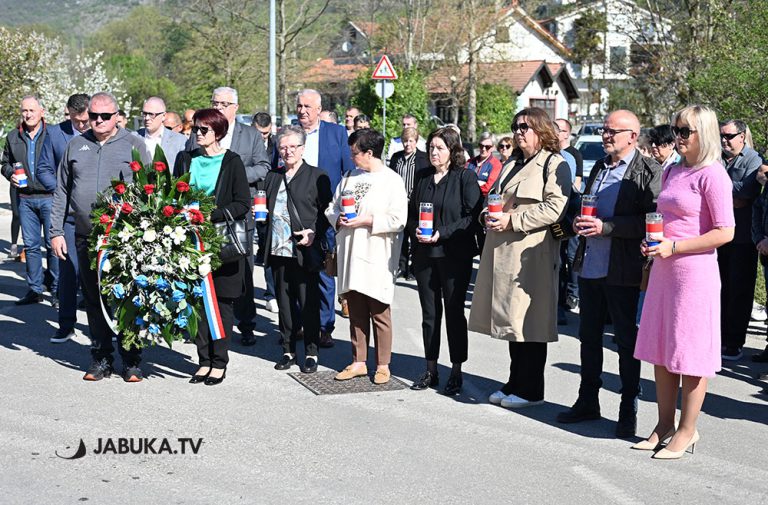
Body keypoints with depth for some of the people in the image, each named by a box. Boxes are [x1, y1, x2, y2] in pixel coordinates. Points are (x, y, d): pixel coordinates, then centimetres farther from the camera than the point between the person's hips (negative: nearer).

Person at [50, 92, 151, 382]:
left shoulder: (133, 145, 3)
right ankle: (100, 360, 17)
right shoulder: (76, 146, 12)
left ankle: (131, 362, 9)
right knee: (94, 300, 8)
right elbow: (61, 192, 15)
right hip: (86, 237, 3)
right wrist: (56, 231, 9)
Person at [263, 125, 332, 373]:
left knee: (309, 304, 1)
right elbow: (267, 210, 19)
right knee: (284, 303, 10)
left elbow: (327, 212, -2)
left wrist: (314, 233, -15)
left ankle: (311, 353, 11)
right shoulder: (272, 177, 15)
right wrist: (265, 245, 4)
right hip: (278, 251, 5)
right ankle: (288, 350, 20)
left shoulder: (317, 176, 0)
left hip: (305, 251, -5)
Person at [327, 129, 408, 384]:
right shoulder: (350, 177, 14)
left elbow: (398, 219, -14)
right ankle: (358, 362, 21)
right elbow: (332, 207, 20)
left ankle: (383, 365, 11)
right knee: (356, 313, 12)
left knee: (379, 314, 1)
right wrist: (338, 219, -1)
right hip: (350, 255, 6)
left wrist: (367, 221, -16)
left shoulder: (392, 181, -6)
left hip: (376, 258, -6)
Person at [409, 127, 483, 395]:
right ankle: (431, 370, 18)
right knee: (429, 313, 9)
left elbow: (472, 216, -11)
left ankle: (456, 372, 10)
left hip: (454, 255, -5)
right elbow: (411, 212, 16)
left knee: (454, 313, 2)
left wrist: (442, 233, -18)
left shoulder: (466, 178, -5)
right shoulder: (422, 177, 12)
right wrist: (415, 230, -4)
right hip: (424, 254, 5)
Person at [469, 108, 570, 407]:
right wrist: (490, 216, 8)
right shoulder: (512, 165, 21)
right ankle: (515, 384, 20)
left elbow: (554, 208, -17)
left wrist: (512, 220, -17)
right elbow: (498, 200, 31)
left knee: (529, 322, -4)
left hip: (532, 253, -8)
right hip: (505, 252, 8)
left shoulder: (554, 164, -5)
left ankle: (530, 390, 6)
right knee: (512, 320, 11)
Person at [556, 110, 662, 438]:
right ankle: (588, 402, 28)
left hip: (623, 271, -7)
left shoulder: (648, 171, -8)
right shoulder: (599, 167, 15)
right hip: (590, 266, 7)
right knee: (589, 337, 15)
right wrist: (579, 222, 1)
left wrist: (605, 226, -22)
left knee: (627, 341, 4)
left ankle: (628, 411, 15)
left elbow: (651, 220, -17)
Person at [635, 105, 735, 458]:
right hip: (663, 270, 8)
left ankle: (687, 430, 12)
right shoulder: (672, 172, 13)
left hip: (695, 270, -8)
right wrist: (651, 244, 4)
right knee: (659, 350, 12)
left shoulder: (712, 175, -10)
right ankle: (665, 424, 23)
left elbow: (724, 232, -15)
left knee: (690, 353, 0)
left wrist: (673, 247, -18)